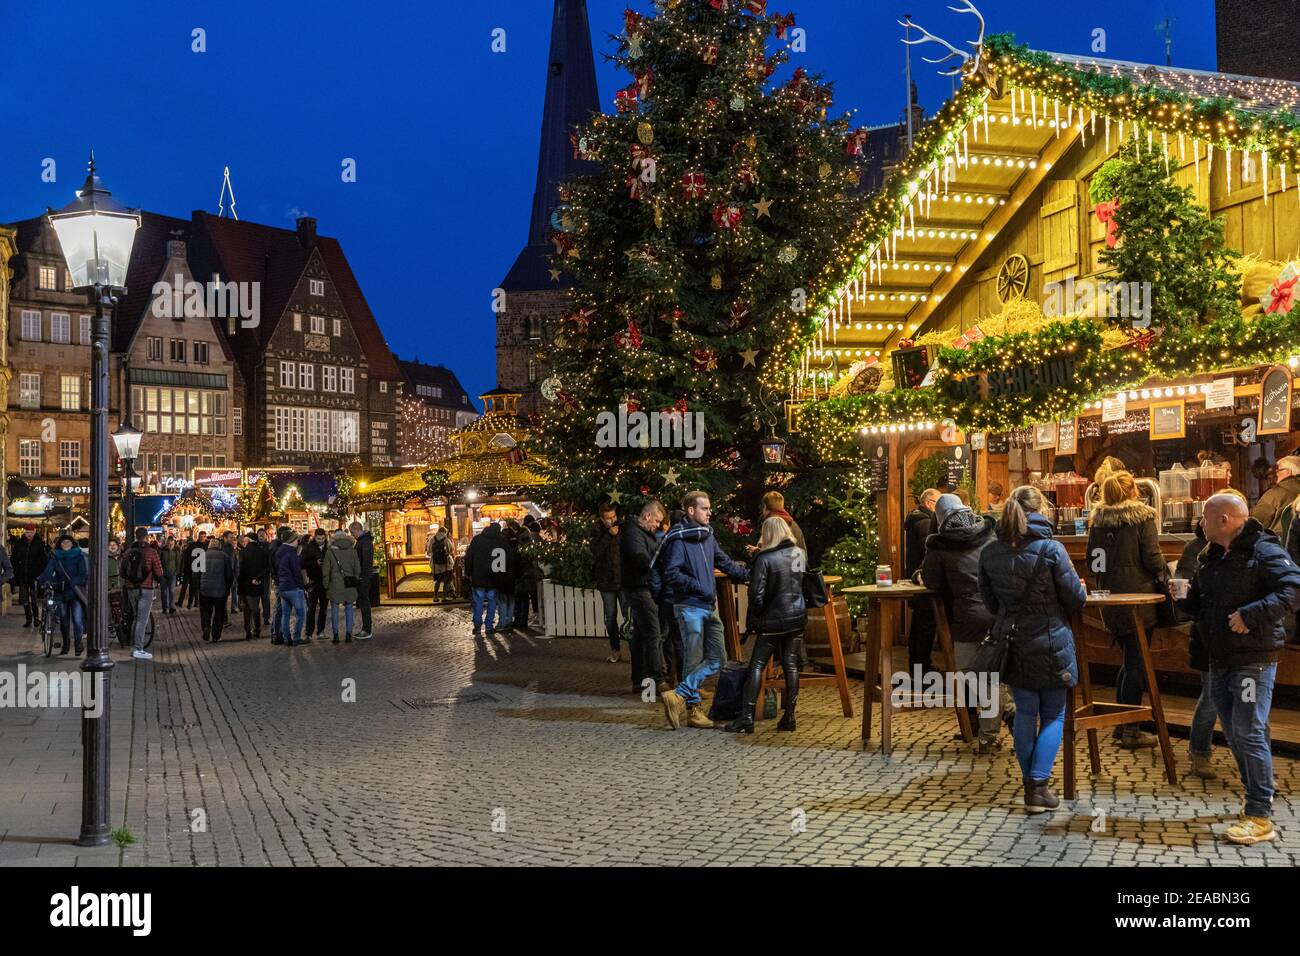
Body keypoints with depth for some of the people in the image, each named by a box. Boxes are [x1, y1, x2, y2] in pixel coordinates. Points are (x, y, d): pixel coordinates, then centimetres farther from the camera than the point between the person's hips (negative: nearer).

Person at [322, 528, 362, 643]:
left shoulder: (330, 551, -2)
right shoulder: (352, 551, 2)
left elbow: (325, 570, 0)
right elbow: (357, 569, 4)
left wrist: (326, 585, 9)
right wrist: (355, 580, 16)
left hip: (335, 584, -2)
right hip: (349, 585, 2)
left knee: (334, 609, 5)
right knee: (348, 608, 8)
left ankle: (336, 635, 3)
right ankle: (349, 634, 6)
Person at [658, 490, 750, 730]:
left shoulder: (708, 535, 12)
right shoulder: (678, 539, -11)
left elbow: (725, 563, 20)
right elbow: (671, 574, -17)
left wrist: (749, 574, 10)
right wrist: (699, 587, -18)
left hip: (709, 607, 8)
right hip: (689, 607, -8)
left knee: (716, 658, 6)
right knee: (694, 660, -2)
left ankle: (678, 697, 7)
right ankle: (693, 708, 7)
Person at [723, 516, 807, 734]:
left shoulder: (764, 559, -13)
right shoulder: (801, 554, 4)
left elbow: (757, 594, -13)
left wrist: (751, 620, -3)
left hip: (773, 620, -5)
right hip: (798, 618, 5)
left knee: (756, 666, 0)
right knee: (791, 665, 9)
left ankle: (746, 717, -4)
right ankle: (789, 716, 9)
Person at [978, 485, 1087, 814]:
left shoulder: (989, 553, -2)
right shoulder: (1051, 549, -15)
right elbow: (1076, 598, -8)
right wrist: (1060, 612, 14)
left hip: (1013, 642, 4)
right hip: (1050, 643, -4)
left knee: (1025, 712, 14)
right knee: (1053, 715, 7)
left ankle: (1030, 783, 19)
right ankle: (1038, 786, 1)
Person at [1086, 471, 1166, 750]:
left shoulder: (1098, 520, 6)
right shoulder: (1143, 517, -9)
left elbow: (1092, 560, 9)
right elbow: (1152, 557, -12)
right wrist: (1163, 574, 7)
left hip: (1109, 598, 6)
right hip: (1137, 596, -6)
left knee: (1129, 658, 19)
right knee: (1136, 661, -1)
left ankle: (1120, 722, 23)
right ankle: (1130, 731, 1)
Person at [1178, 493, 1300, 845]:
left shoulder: (1263, 551, -12)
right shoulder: (1210, 558, 13)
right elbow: (1200, 605, 22)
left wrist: (1251, 613, -29)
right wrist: (1185, 598, -1)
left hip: (1254, 660, -8)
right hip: (1220, 660, 8)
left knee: (1248, 733, -11)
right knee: (1234, 735, 14)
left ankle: (1260, 819, -6)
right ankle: (1258, 798, 30)